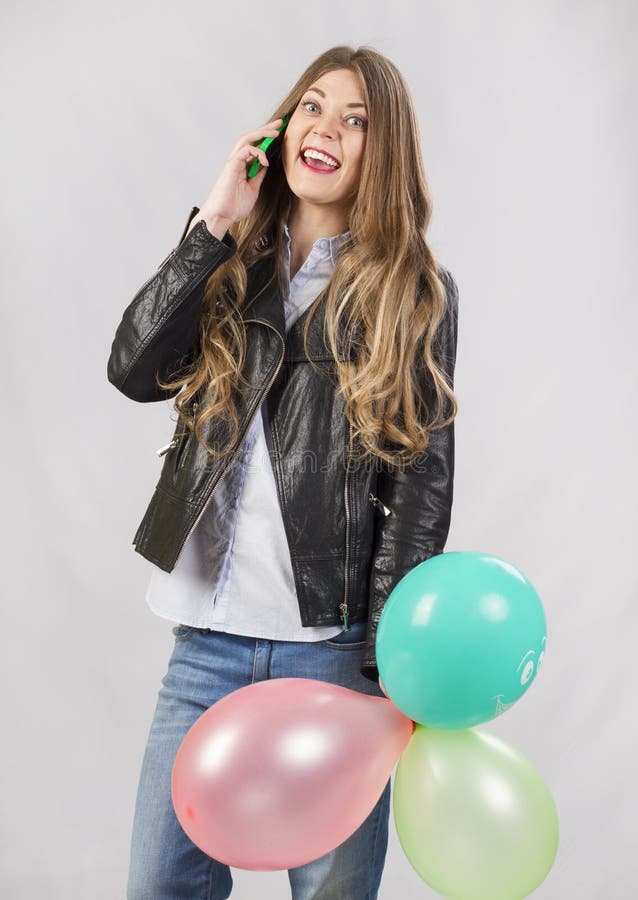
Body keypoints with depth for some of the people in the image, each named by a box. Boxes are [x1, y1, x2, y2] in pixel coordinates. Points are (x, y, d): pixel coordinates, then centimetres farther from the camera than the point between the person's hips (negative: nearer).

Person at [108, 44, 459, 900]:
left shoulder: (417, 293, 1)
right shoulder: (232, 267, 12)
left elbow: (423, 478, -4)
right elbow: (134, 370, -5)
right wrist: (214, 223, -5)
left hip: (336, 643, -3)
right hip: (210, 635, 3)